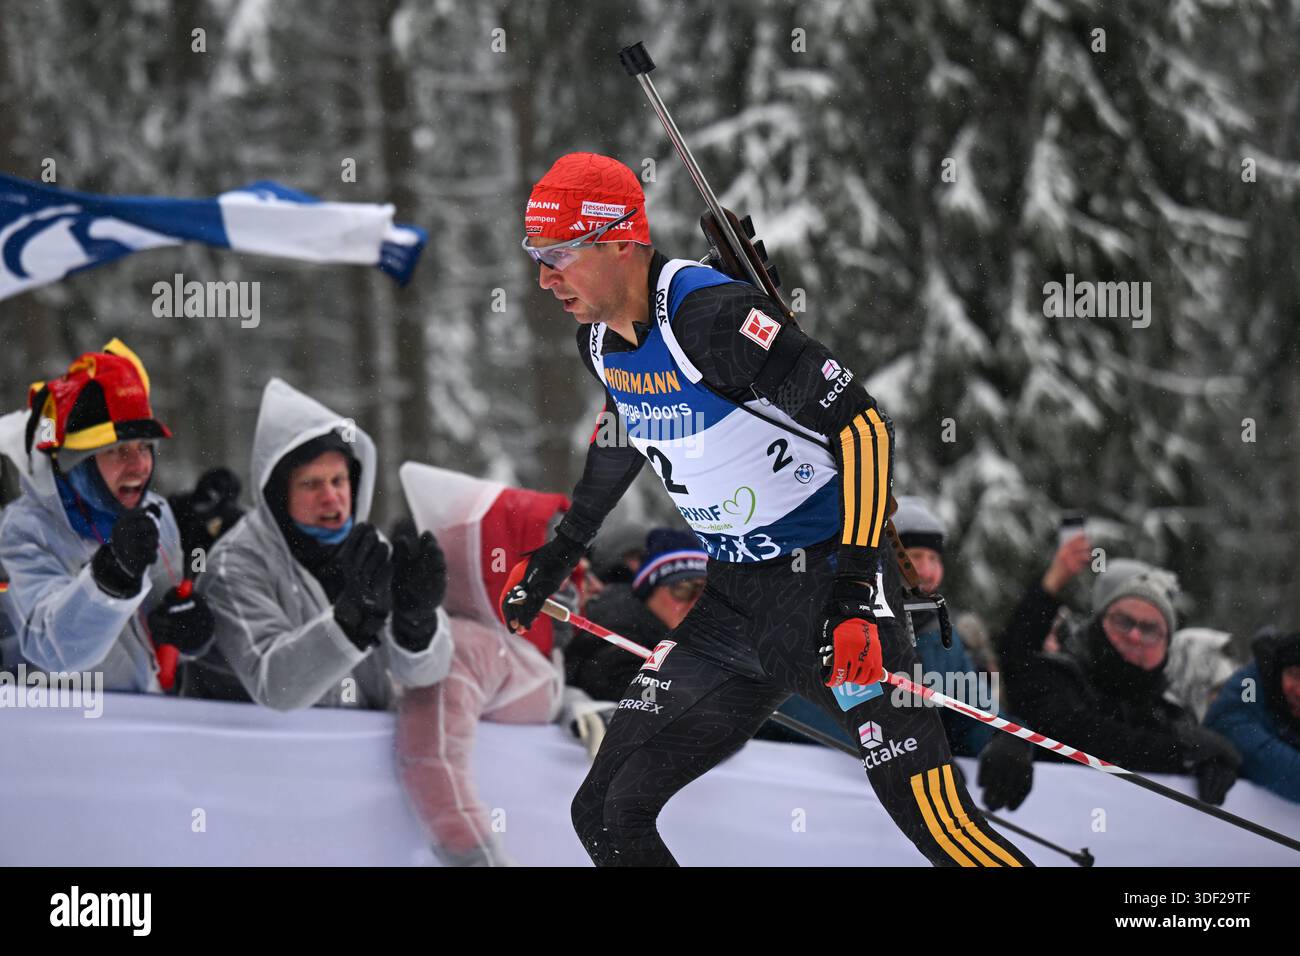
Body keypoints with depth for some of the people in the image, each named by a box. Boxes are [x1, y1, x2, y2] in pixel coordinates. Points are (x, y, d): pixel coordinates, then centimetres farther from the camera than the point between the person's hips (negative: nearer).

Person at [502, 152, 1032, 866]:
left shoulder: (709, 314, -22)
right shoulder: (599, 340, 4)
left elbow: (861, 424, -23)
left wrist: (854, 585, -28)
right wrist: (556, 553, 35)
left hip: (826, 585, -9)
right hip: (732, 602, 9)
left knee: (942, 829, -17)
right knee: (607, 818, 5)